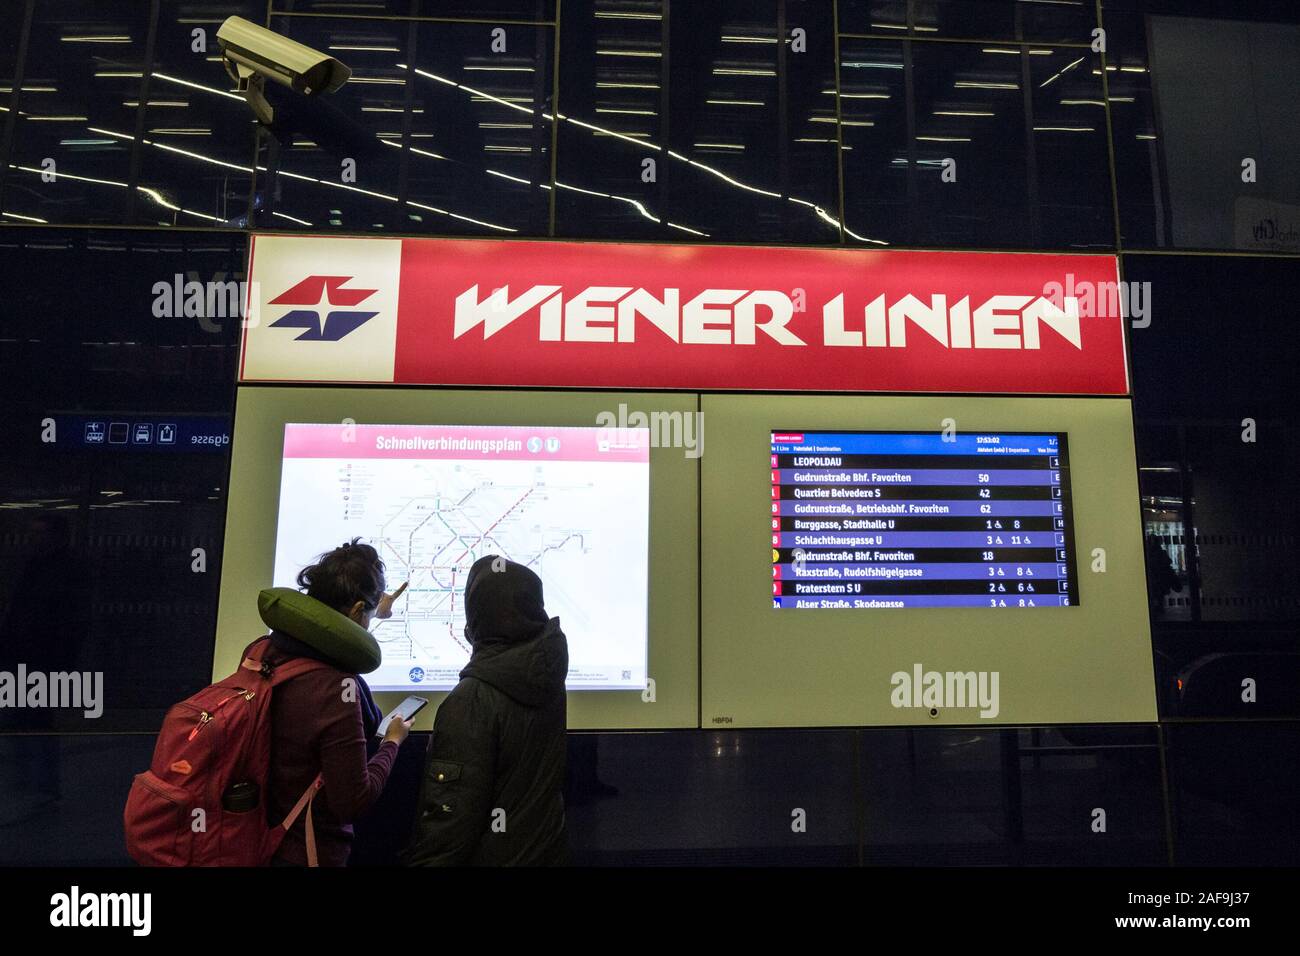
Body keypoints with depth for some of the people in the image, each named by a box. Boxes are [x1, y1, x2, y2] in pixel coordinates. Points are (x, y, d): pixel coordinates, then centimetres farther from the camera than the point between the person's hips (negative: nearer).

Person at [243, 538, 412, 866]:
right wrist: (392, 742, -9)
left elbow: (312, 648, 15)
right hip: (308, 852, -7)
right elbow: (353, 802, -26)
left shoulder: (259, 651, -11)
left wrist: (373, 613, 27)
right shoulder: (335, 689, -33)